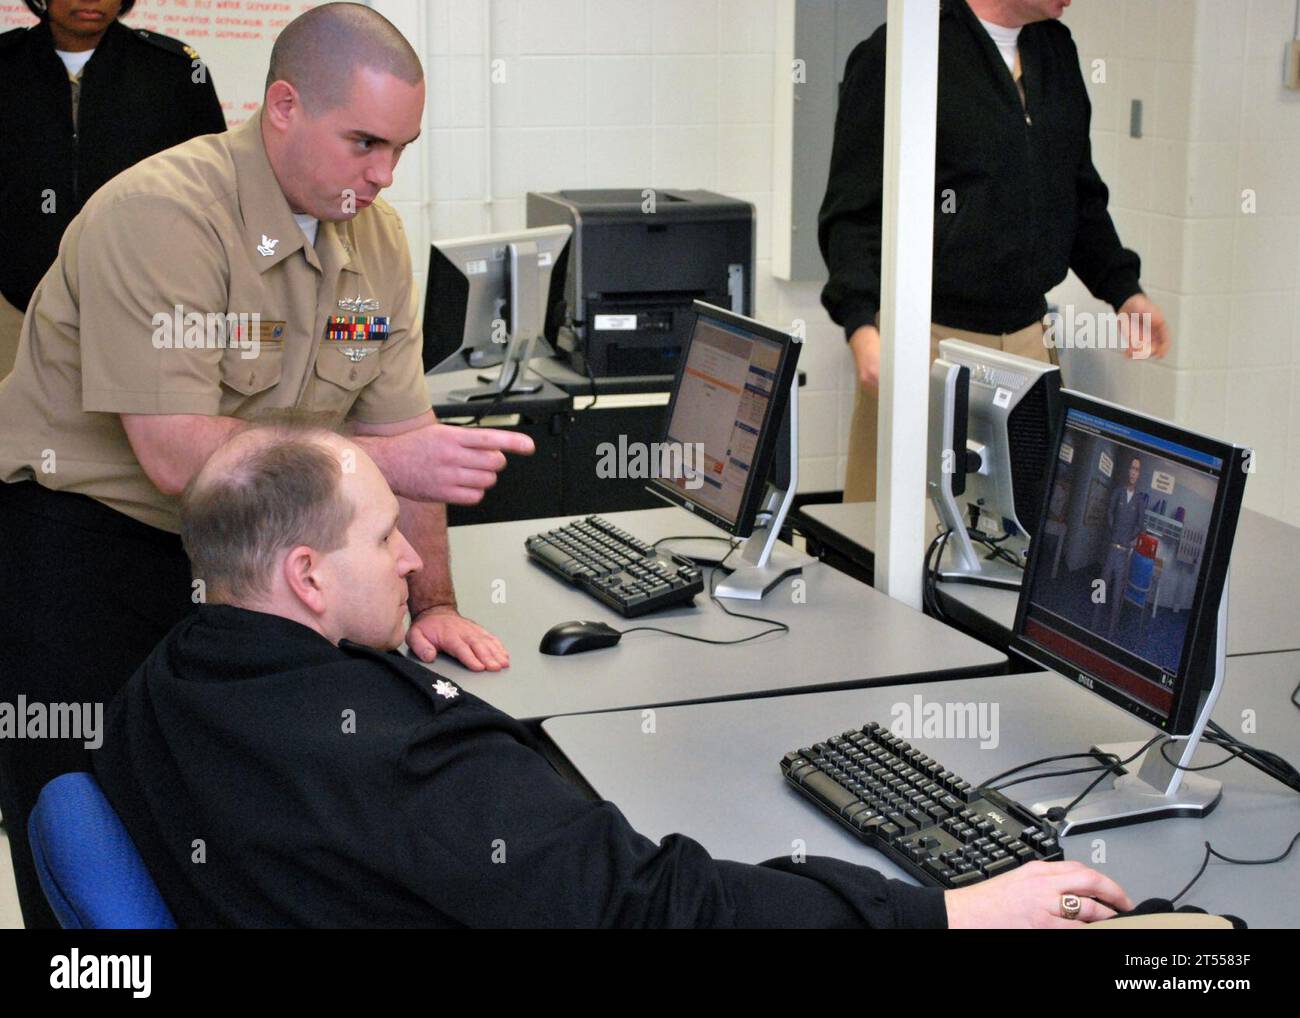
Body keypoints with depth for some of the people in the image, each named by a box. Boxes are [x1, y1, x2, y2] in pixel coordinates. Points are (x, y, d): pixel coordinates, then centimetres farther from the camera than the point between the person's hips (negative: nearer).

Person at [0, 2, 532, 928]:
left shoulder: (377, 237, 0)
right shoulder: (160, 216, -23)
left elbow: (400, 427, 4)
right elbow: (177, 454, -30)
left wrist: (433, 601, -5)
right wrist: (390, 462, -33)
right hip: (75, 537, -6)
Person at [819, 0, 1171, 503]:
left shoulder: (1057, 49, 14)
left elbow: (1080, 194, 23)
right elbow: (852, 212, -10)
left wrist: (1123, 289, 12)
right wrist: (862, 327, -23)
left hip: (1028, 338, 6)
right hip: (927, 338, -6)